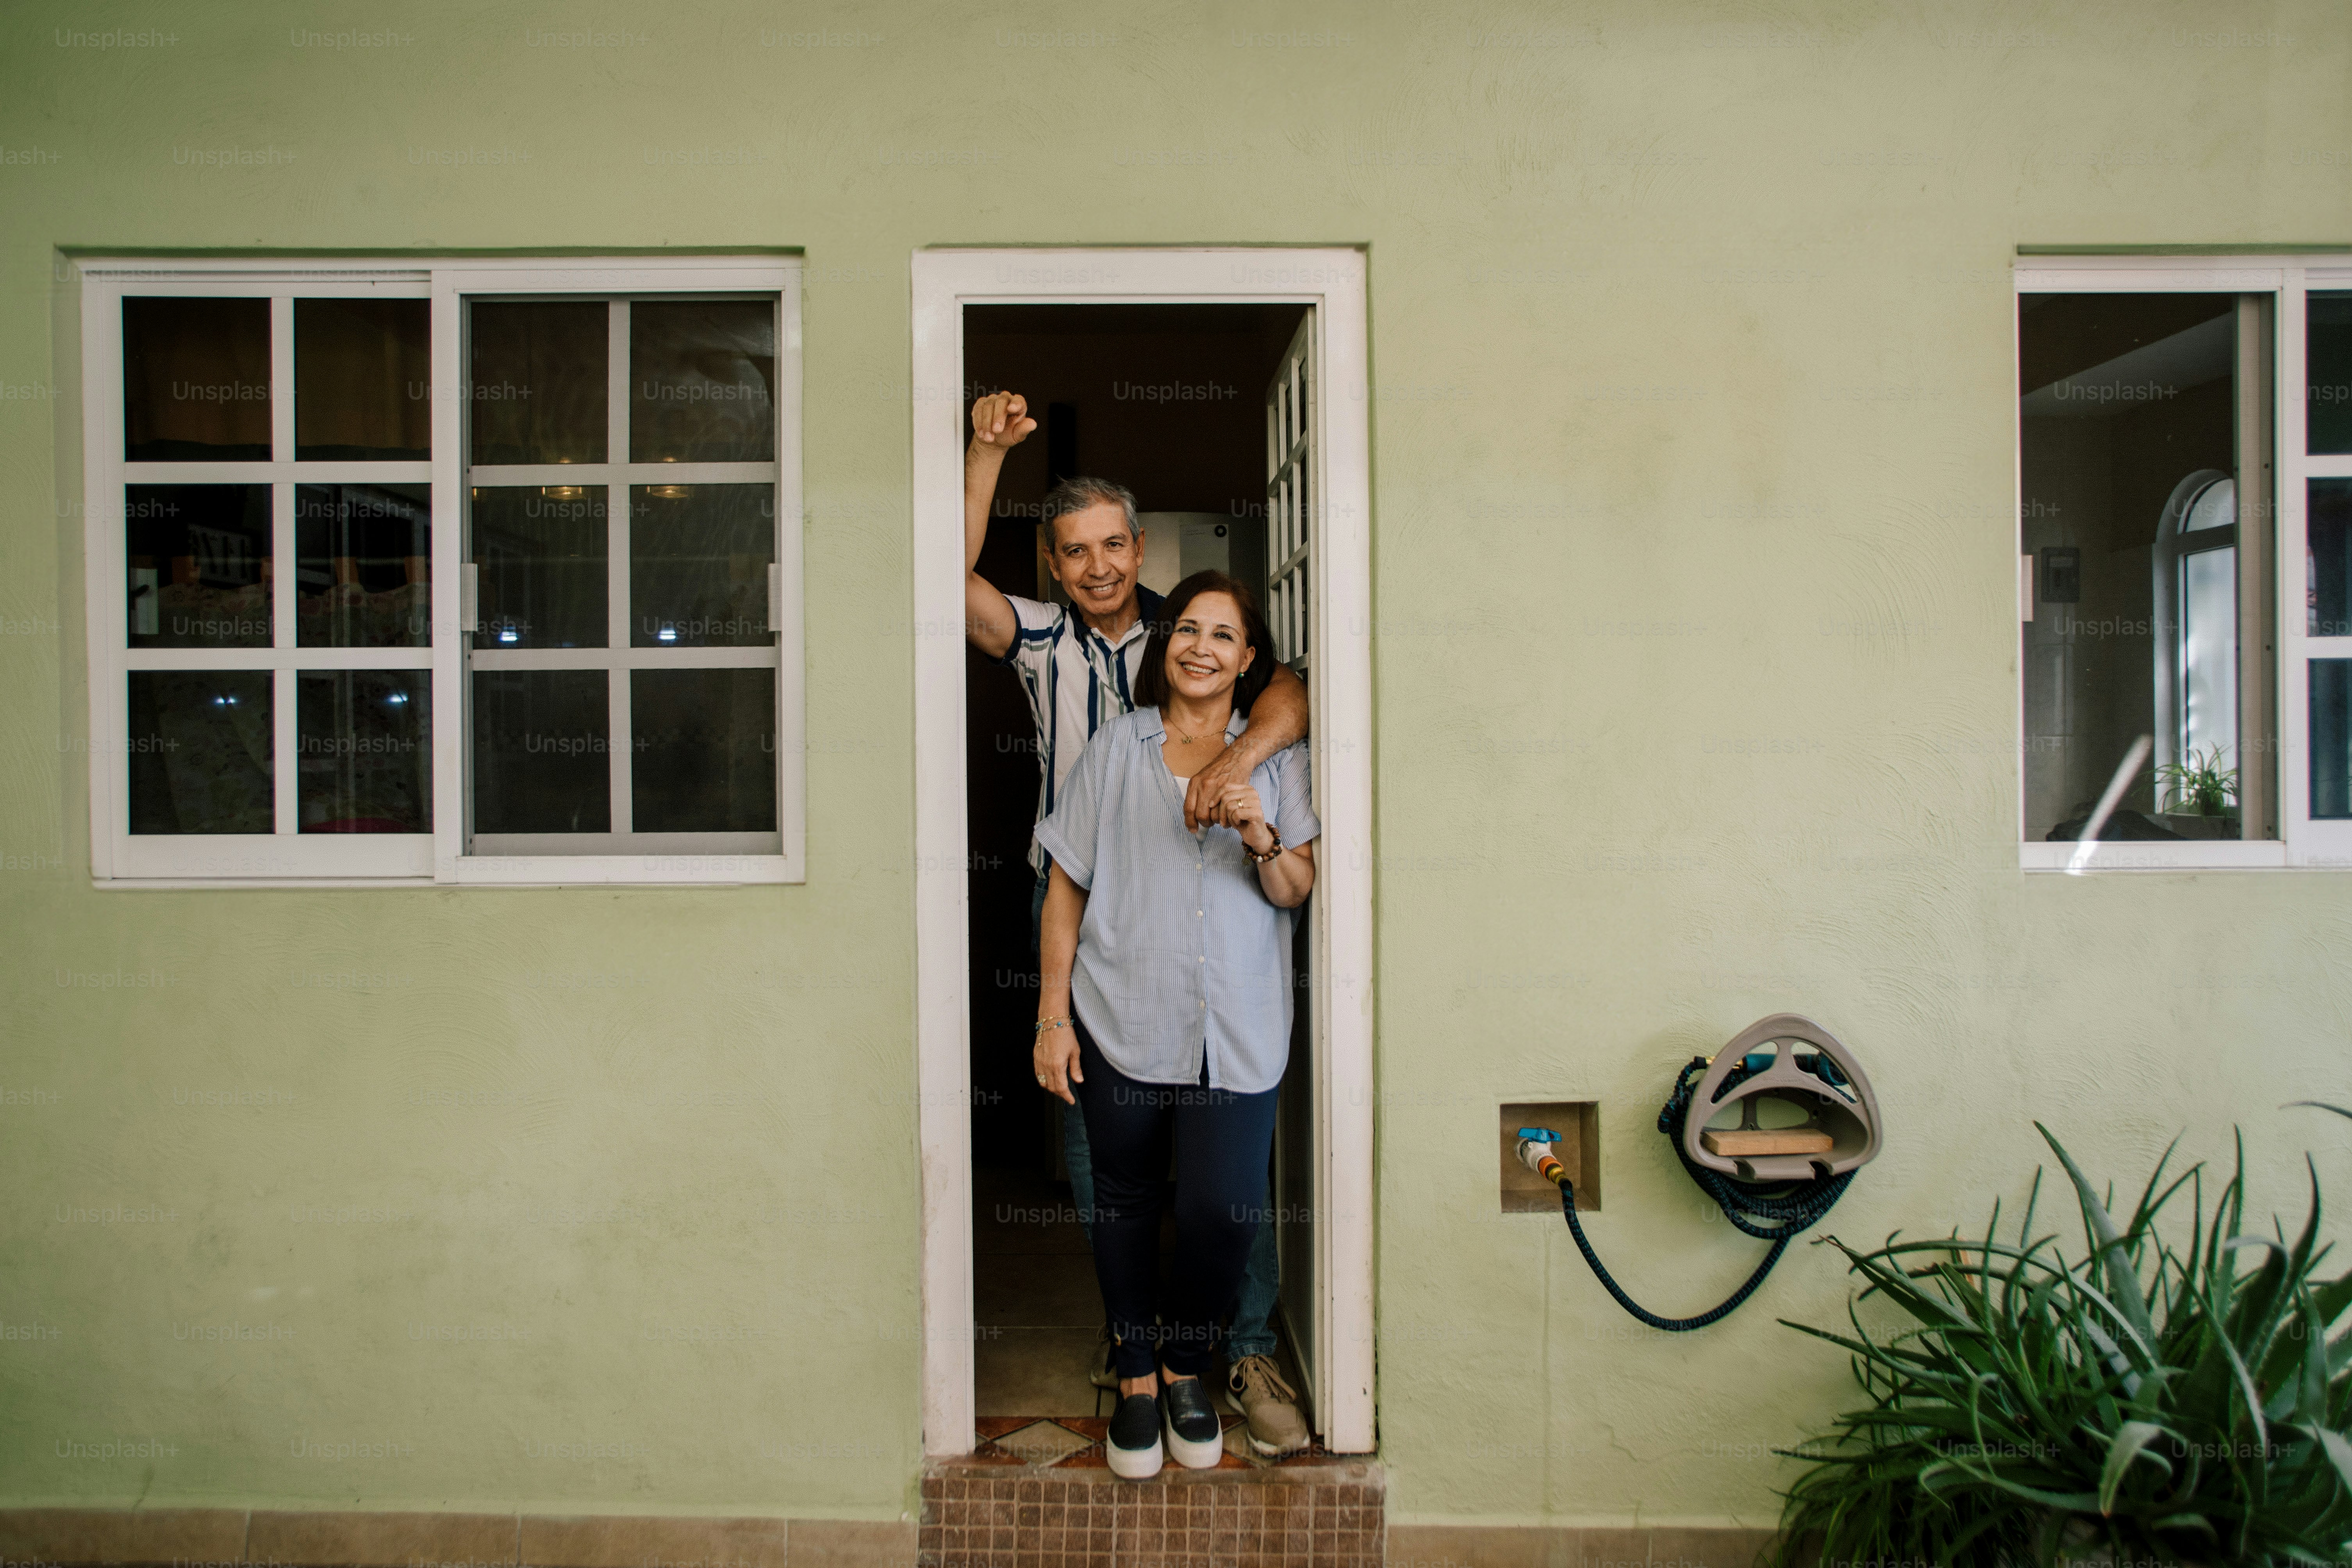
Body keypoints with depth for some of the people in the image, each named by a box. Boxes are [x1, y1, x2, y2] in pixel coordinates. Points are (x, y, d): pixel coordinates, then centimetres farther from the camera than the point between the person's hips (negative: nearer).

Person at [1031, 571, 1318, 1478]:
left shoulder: (1278, 756, 9)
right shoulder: (1116, 747, 7)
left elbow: (1299, 893, 6)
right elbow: (1066, 886, 6)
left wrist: (1263, 840, -15)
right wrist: (1052, 1015, 0)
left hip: (1238, 1029, 0)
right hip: (1121, 1021, 0)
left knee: (1225, 1211, -10)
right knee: (1125, 1201, 10)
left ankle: (1187, 1366, 19)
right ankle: (1137, 1376, 32)